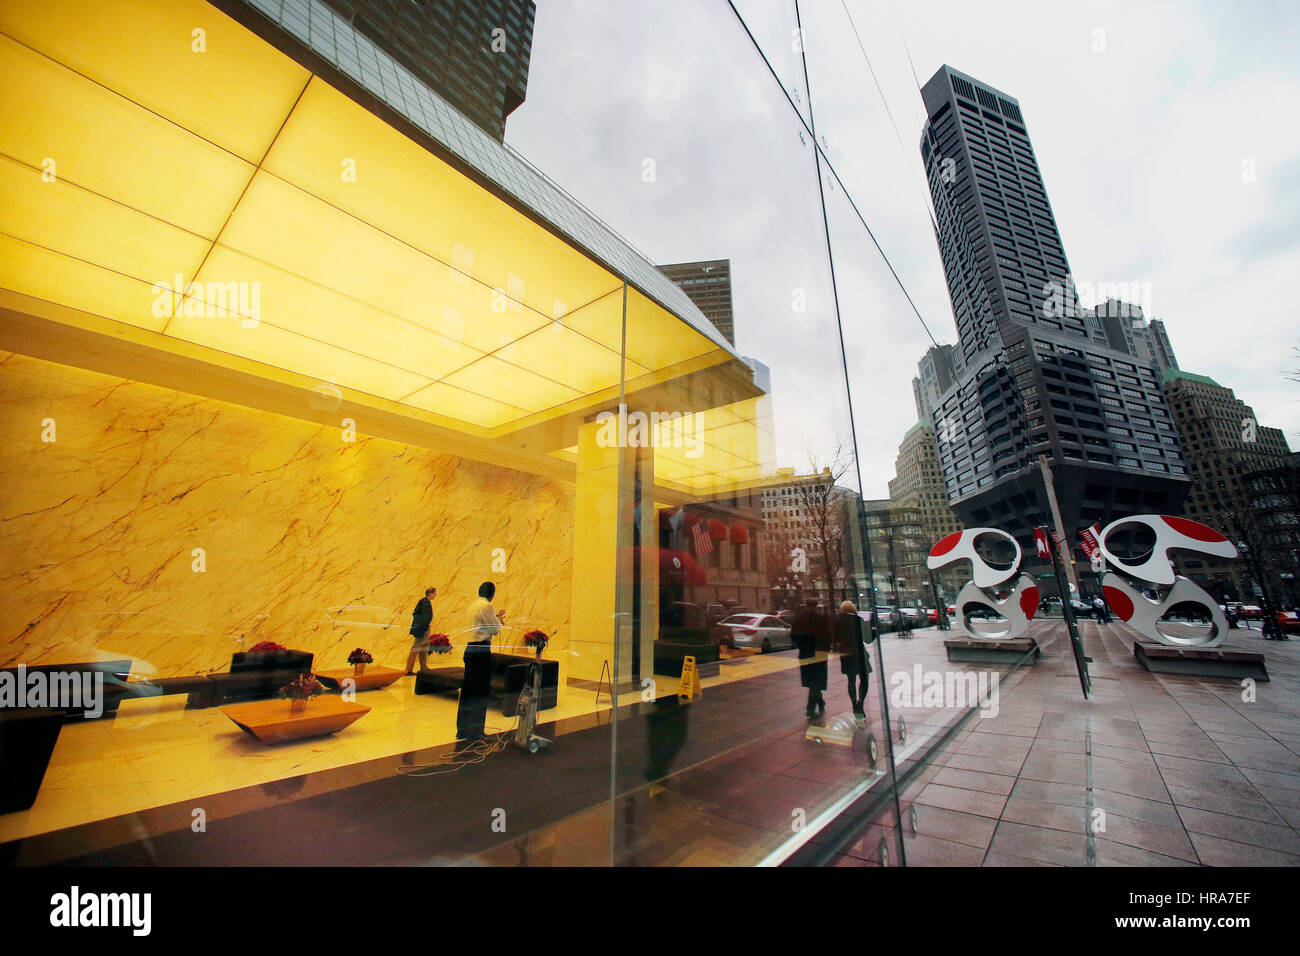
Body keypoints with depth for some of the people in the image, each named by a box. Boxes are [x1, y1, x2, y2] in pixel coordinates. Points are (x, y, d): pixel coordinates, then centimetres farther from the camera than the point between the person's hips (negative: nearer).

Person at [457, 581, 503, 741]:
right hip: (482, 651, -9)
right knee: (481, 691, 2)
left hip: (469, 649, 9)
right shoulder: (487, 606, -13)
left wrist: (496, 619, 24)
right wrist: (499, 621, 12)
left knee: (467, 690, 15)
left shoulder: (473, 606, 13)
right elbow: (496, 630, -7)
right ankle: (474, 731, 9)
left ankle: (462, 730, 25)